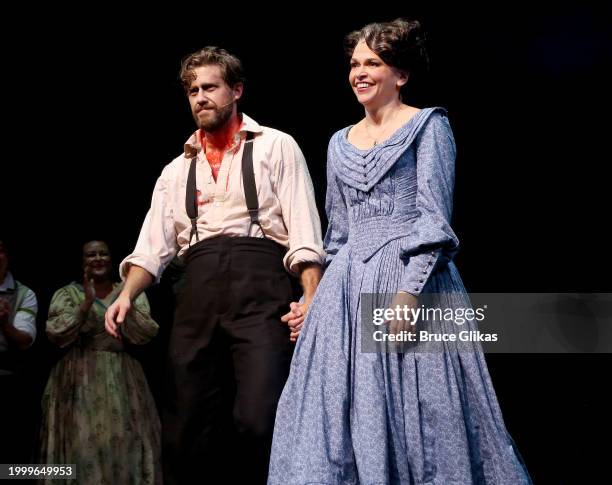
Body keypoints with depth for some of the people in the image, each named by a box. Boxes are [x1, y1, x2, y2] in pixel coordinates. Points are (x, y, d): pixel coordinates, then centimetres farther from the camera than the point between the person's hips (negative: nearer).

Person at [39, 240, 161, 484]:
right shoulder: (67, 294, 5)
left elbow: (143, 335, -2)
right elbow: (57, 335, -9)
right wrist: (87, 302, -15)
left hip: (123, 382, 2)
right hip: (79, 382, -2)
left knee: (125, 444, -2)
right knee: (82, 443, -8)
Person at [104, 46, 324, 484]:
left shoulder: (275, 146, 10)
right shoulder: (178, 169, 23)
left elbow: (303, 231, 0)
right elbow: (154, 244, 13)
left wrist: (312, 298, -14)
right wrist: (127, 294, -5)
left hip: (260, 287, -4)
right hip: (198, 291, 5)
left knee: (257, 422, -17)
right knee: (186, 427, 4)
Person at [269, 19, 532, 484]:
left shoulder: (428, 125, 1)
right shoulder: (340, 142, 18)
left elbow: (435, 217, -9)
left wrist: (409, 291, -20)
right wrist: (316, 300, 17)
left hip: (412, 276, -6)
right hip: (347, 289, 6)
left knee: (416, 408, -4)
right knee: (342, 410, 3)